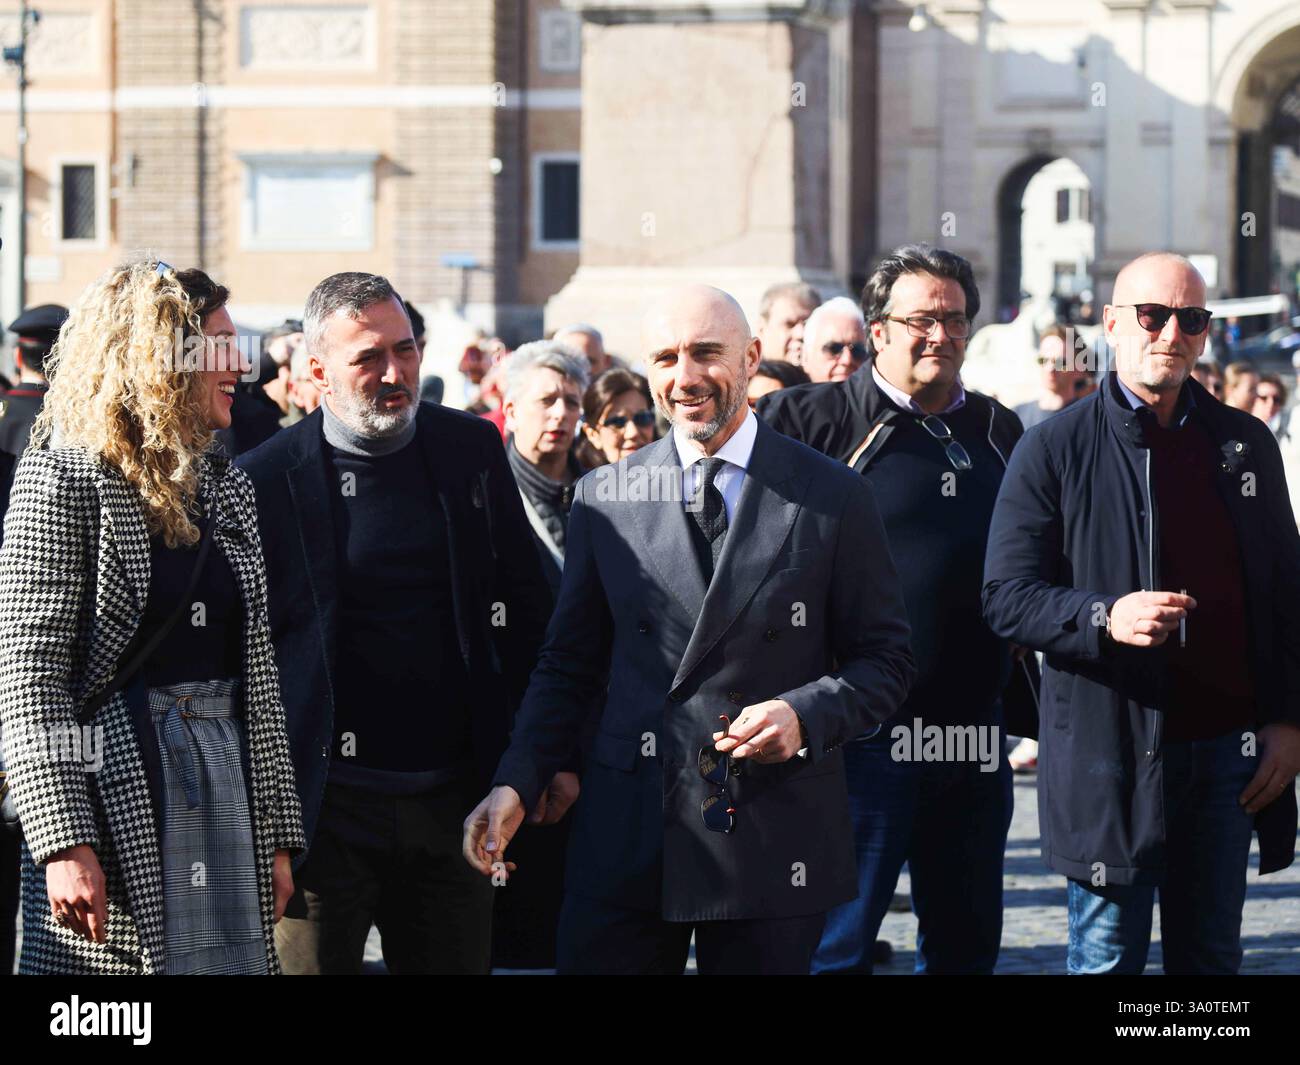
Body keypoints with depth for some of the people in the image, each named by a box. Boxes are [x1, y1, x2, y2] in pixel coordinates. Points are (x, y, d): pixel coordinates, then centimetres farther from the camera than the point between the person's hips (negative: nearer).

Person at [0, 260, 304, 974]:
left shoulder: (225, 488, 15)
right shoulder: (64, 479, -5)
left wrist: (277, 830, 11)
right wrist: (65, 841, -19)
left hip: (228, 780, 6)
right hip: (109, 786, -6)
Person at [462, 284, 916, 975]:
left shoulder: (833, 497, 1)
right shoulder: (603, 498, 7)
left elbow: (884, 658, 4)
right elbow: (570, 663, 10)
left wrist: (805, 715, -15)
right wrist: (517, 782, -3)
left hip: (772, 839, -1)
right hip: (625, 838, 2)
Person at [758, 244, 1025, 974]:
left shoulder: (1000, 433, 12)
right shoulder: (817, 419, -5)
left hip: (977, 737, 6)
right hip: (867, 733, -5)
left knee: (969, 941, 13)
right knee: (835, 944, -2)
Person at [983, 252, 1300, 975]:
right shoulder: (1056, 450, 0)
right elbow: (1006, 597, -4)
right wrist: (1104, 617, -21)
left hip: (1227, 747, 3)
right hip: (1110, 752, -3)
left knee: (1211, 955, 9)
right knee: (1107, 959, 2)